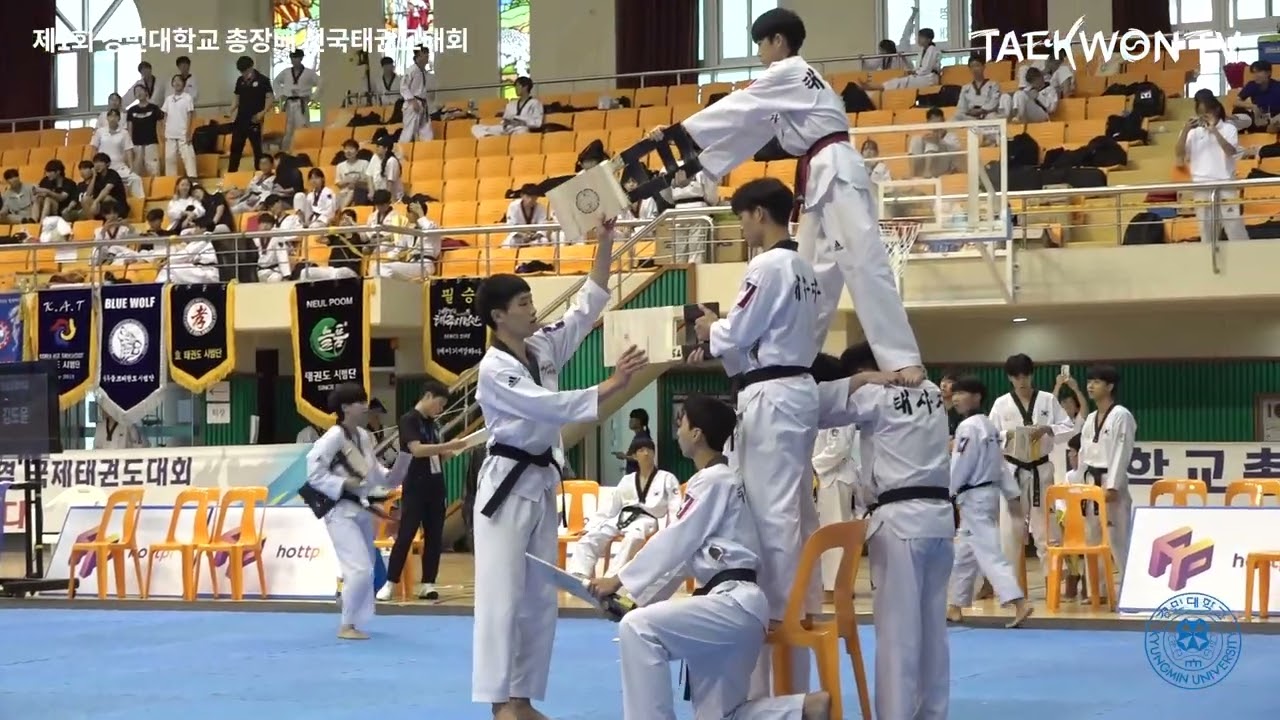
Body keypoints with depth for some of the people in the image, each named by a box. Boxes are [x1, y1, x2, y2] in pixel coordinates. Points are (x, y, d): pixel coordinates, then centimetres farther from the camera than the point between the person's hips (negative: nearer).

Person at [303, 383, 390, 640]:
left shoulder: (364, 436, 6)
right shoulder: (333, 437, -19)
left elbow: (373, 470, 14)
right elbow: (313, 472, -20)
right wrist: (343, 484, -24)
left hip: (361, 508, 9)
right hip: (341, 511, -9)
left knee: (366, 569, 17)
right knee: (360, 569, -15)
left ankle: (356, 621, 32)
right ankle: (346, 625, -3)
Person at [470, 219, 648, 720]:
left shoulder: (543, 349, 7)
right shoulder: (493, 370, -14)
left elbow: (587, 307, 8)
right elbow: (550, 407, -23)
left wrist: (606, 245, 1)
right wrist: (611, 386, -28)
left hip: (541, 483, 8)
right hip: (506, 485, -8)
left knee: (539, 598, 8)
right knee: (502, 594, -9)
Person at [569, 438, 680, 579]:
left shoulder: (667, 479, 11)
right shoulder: (627, 480, 23)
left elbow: (675, 509, 2)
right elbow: (609, 507, 21)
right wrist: (590, 527, 11)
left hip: (647, 520, -5)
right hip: (621, 518, 5)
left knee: (633, 537, -41)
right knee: (589, 538, -22)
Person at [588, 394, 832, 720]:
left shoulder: (714, 481, -9)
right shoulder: (718, 479, 21)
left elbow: (672, 543, -10)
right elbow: (684, 553, 22)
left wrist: (620, 581, -2)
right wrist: (640, 597, 17)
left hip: (734, 604, -10)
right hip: (735, 606, 10)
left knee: (637, 628, -21)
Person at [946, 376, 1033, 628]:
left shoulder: (968, 427, -17)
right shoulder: (989, 426, 13)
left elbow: (960, 466, -19)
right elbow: (1000, 464, 15)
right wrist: (1013, 494, 17)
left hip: (974, 498, -10)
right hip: (989, 493, 10)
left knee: (989, 553, -14)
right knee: (964, 553, 18)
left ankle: (1019, 604, -23)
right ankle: (956, 607, 27)